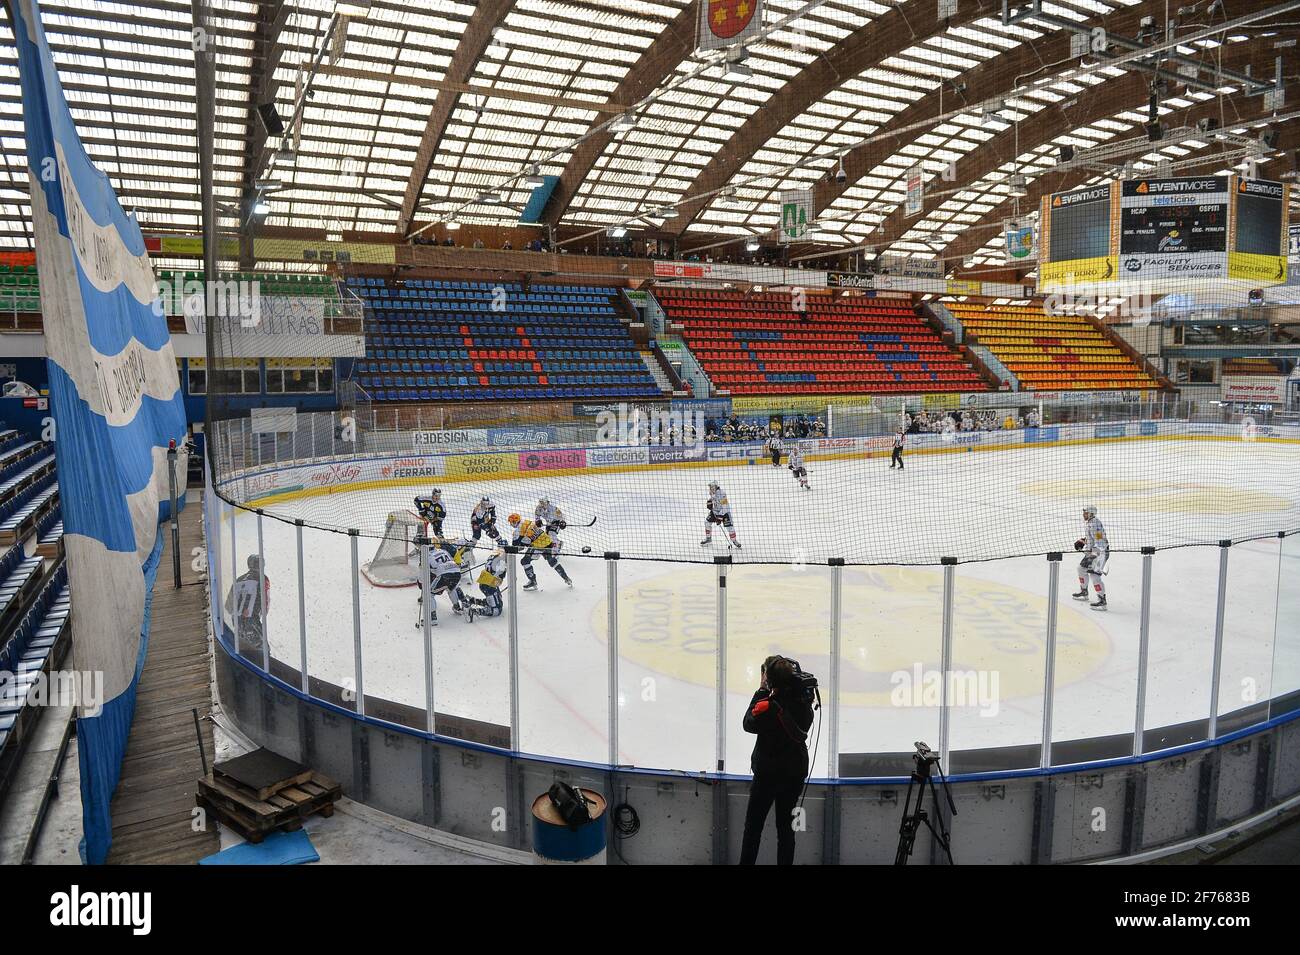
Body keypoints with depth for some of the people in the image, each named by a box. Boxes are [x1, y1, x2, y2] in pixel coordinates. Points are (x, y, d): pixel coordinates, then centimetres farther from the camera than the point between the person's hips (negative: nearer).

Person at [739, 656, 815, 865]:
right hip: (797, 771, 4)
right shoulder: (803, 700, -12)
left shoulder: (768, 706, -25)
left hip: (768, 772, -4)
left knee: (753, 825, 11)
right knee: (786, 825, 15)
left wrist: (761, 690, -7)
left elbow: (749, 724, -9)